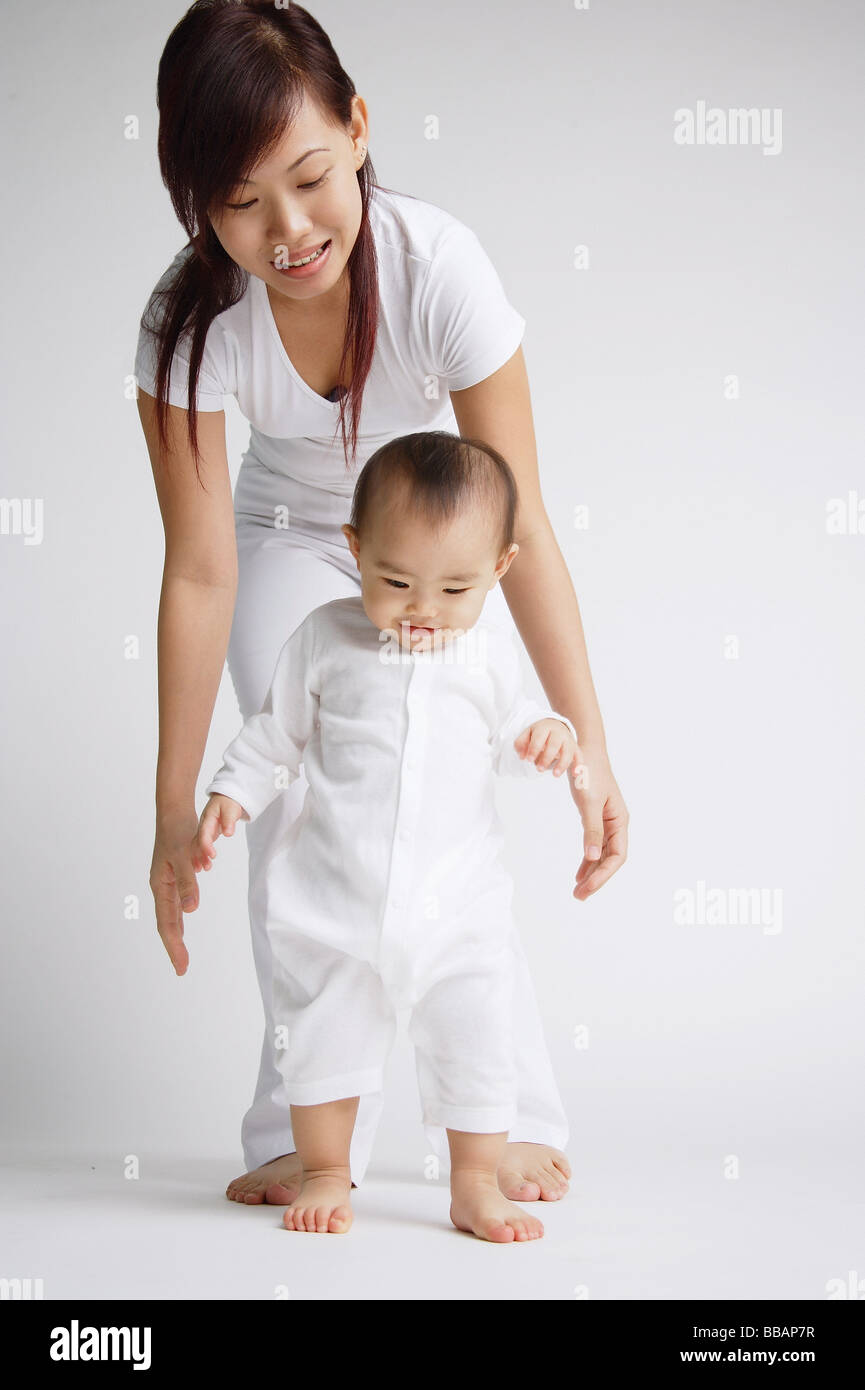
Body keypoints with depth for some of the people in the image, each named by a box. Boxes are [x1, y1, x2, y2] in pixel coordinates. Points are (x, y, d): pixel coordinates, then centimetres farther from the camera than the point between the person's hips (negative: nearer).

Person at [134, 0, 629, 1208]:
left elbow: (521, 531, -33)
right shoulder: (189, 321, -31)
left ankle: (510, 1120, 3)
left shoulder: (436, 266, -37)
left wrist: (588, 745, -34)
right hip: (290, 542, 1)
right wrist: (176, 809, -22)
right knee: (295, 811, -9)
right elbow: (200, 573, -25)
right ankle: (307, 1133, 2)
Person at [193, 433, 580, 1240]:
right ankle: (325, 1174, 27)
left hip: (456, 900, 1)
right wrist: (230, 795, -4)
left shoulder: (489, 655, 1)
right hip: (336, 894, 0)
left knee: (476, 1041, 2)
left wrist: (549, 734, -9)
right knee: (323, 1037, 9)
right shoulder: (324, 639, -3)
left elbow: (509, 730, 13)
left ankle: (475, 1188, 18)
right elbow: (276, 734, 7)